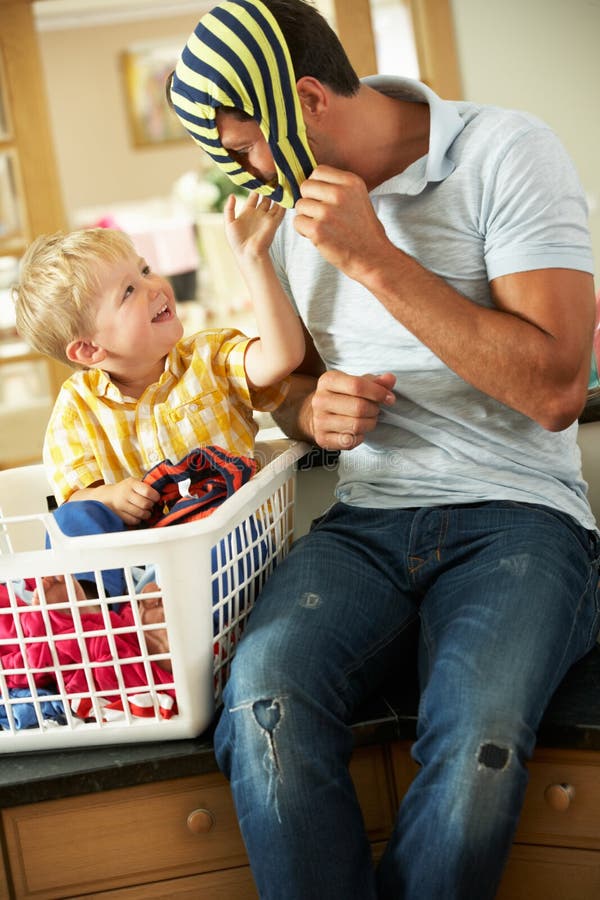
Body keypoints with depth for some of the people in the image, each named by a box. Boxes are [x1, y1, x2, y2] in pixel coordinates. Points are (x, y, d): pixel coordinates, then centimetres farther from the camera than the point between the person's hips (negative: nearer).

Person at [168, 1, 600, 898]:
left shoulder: (504, 152, -5)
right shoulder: (288, 202, 13)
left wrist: (374, 258, -16)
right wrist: (309, 407, 1)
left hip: (515, 512, -4)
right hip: (366, 518, 4)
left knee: (477, 737, -34)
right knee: (262, 694, -29)